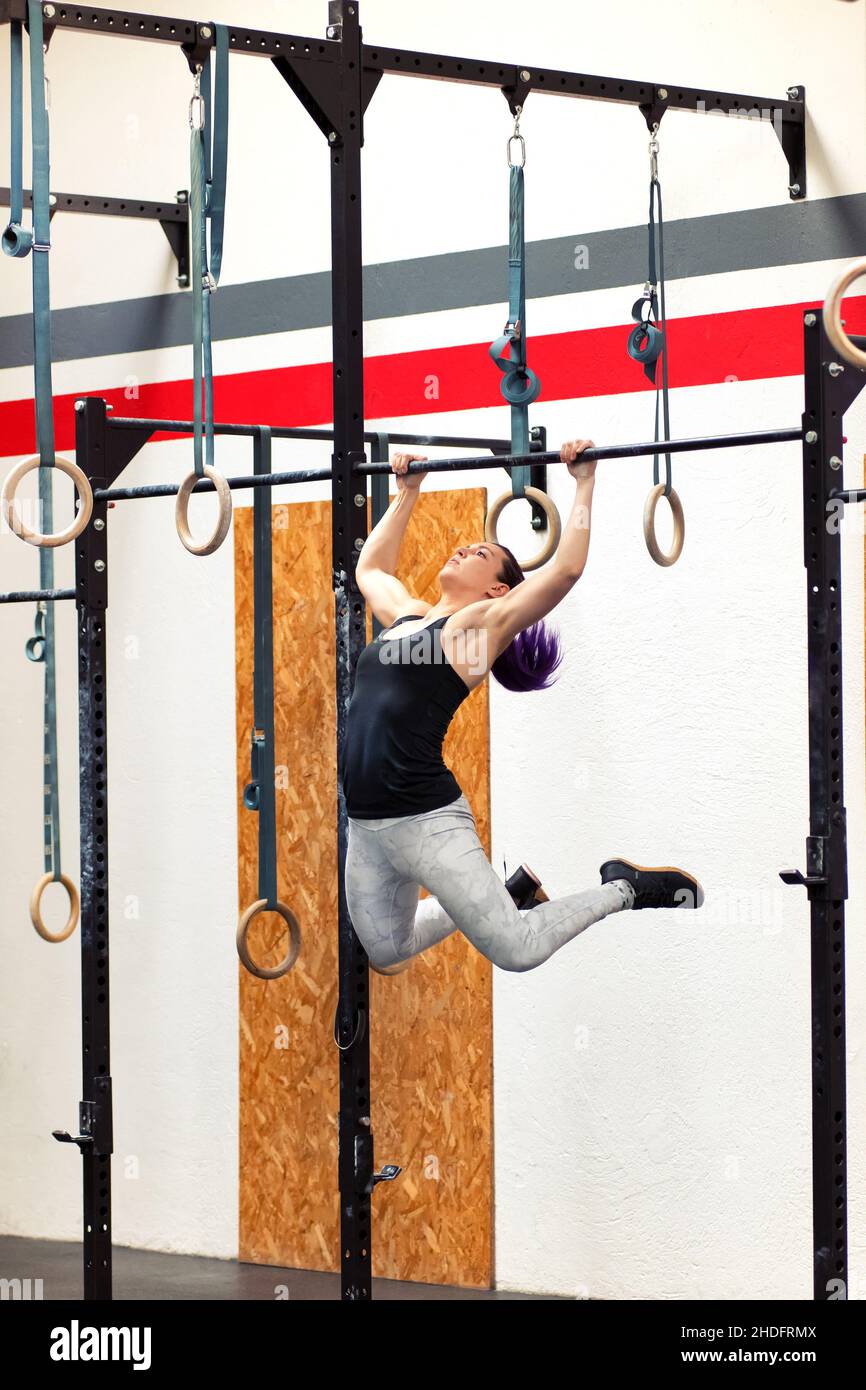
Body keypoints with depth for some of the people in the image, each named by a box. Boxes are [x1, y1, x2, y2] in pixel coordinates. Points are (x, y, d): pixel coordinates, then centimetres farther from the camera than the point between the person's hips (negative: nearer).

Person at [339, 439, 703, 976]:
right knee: (387, 956, 19)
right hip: (366, 824, 8)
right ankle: (510, 891, 36)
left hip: (425, 819, -8)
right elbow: (371, 568, 37)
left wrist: (585, 481, -6)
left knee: (517, 952, -7)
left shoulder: (483, 623, -2)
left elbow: (567, 568, -13)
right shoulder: (406, 614, 17)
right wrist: (408, 492, 38)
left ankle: (623, 888, 16)